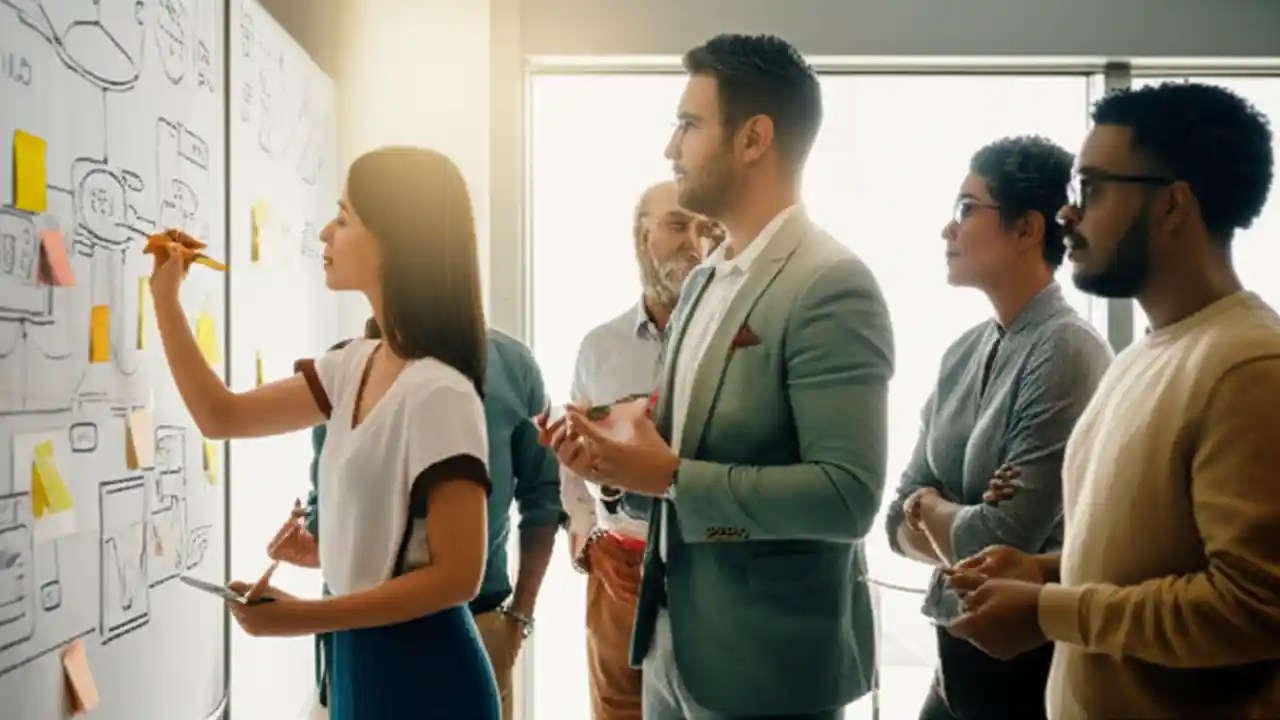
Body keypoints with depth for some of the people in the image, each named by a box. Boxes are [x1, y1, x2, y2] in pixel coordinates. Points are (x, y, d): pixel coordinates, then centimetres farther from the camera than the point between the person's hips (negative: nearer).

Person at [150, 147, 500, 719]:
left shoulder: (439, 393, -24)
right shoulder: (355, 366, 1)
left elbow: (457, 575, -23)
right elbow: (221, 417, 13)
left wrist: (304, 617, -21)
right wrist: (164, 297, 10)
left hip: (422, 672, -8)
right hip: (357, 657, 8)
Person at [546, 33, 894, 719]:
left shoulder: (833, 288, -18)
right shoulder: (702, 280, 8)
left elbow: (847, 497, -24)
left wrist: (670, 477, -22)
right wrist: (619, 457, -3)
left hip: (766, 662, -7)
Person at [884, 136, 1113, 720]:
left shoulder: (1067, 352, -18)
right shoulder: (963, 352, 2)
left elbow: (1005, 538, -22)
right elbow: (902, 522, 4)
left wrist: (933, 508, -4)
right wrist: (965, 537, -15)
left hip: (1031, 659, -6)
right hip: (958, 649, 7)